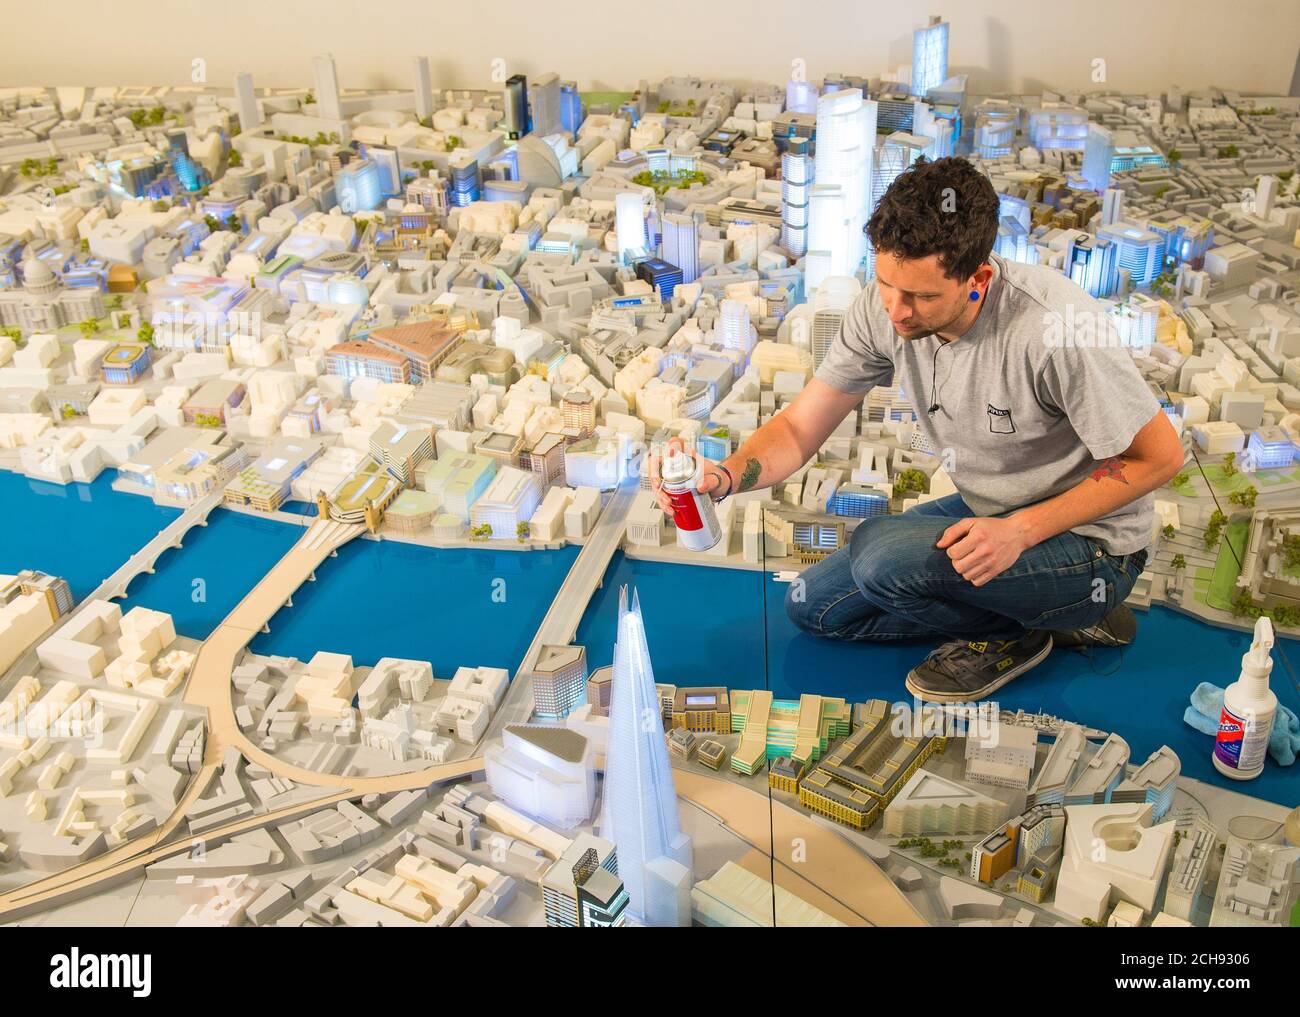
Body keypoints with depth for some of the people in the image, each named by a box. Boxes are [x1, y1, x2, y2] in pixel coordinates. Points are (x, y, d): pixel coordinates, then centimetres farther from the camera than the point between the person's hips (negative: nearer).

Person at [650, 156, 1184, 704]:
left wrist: (1022, 530, -29)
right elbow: (799, 428, -10)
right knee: (813, 606, 7)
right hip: (988, 512, 8)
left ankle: (1015, 629, 1)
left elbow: (1159, 456, -20)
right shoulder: (884, 306, -14)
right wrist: (723, 475, -31)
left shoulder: (1058, 326, -32)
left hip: (1087, 544, -7)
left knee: (882, 552, -30)